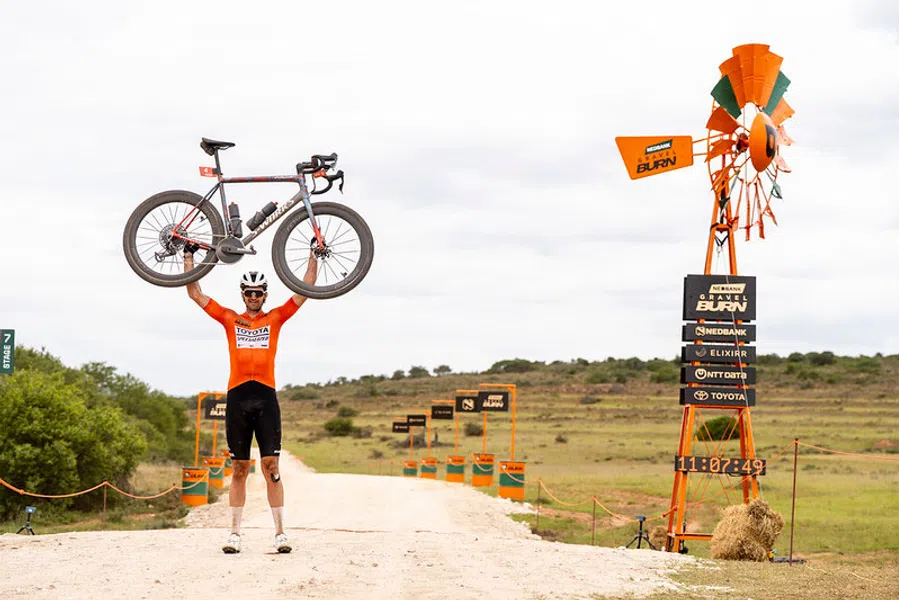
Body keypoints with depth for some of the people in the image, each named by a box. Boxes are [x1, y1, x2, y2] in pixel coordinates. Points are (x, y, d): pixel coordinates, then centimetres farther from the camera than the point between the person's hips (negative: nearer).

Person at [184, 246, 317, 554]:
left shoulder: (275, 318, 12)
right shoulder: (230, 319, 13)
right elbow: (195, 294, 14)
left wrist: (314, 255, 9)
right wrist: (188, 256, 12)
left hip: (266, 397, -1)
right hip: (237, 396, 1)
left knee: (271, 466, -4)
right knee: (239, 468, 5)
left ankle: (280, 532, -3)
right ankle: (234, 533, 8)